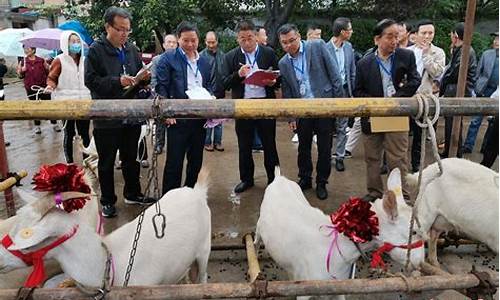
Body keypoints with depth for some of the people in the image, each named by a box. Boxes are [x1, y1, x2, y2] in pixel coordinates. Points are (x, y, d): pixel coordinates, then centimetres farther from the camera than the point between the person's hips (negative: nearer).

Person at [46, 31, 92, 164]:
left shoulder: (84, 60, 10)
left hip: (84, 102, 4)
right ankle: (70, 163, 14)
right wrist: (50, 86, -24)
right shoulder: (59, 60, -5)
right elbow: (51, 78, -4)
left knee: (85, 133, 10)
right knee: (69, 134, 4)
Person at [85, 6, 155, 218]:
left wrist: (143, 77, -6)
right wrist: (117, 81, -24)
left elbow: (139, 76, 16)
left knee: (131, 159, 17)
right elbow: (90, 80, -14)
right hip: (107, 118, -4)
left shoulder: (132, 49, 7)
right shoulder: (96, 50, -8)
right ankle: (107, 201, 24)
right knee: (107, 162, 9)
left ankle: (132, 194, 35)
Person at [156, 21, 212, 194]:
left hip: (200, 117, 6)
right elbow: (161, 87, -6)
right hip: (178, 117, -5)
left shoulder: (204, 61, 15)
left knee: (196, 160, 13)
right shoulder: (168, 59, -2)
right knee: (174, 162, 0)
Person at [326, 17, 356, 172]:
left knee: (342, 127, 9)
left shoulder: (348, 47, 6)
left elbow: (352, 71, 11)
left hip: (344, 91, 5)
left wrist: (352, 91, 5)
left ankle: (339, 156, 19)